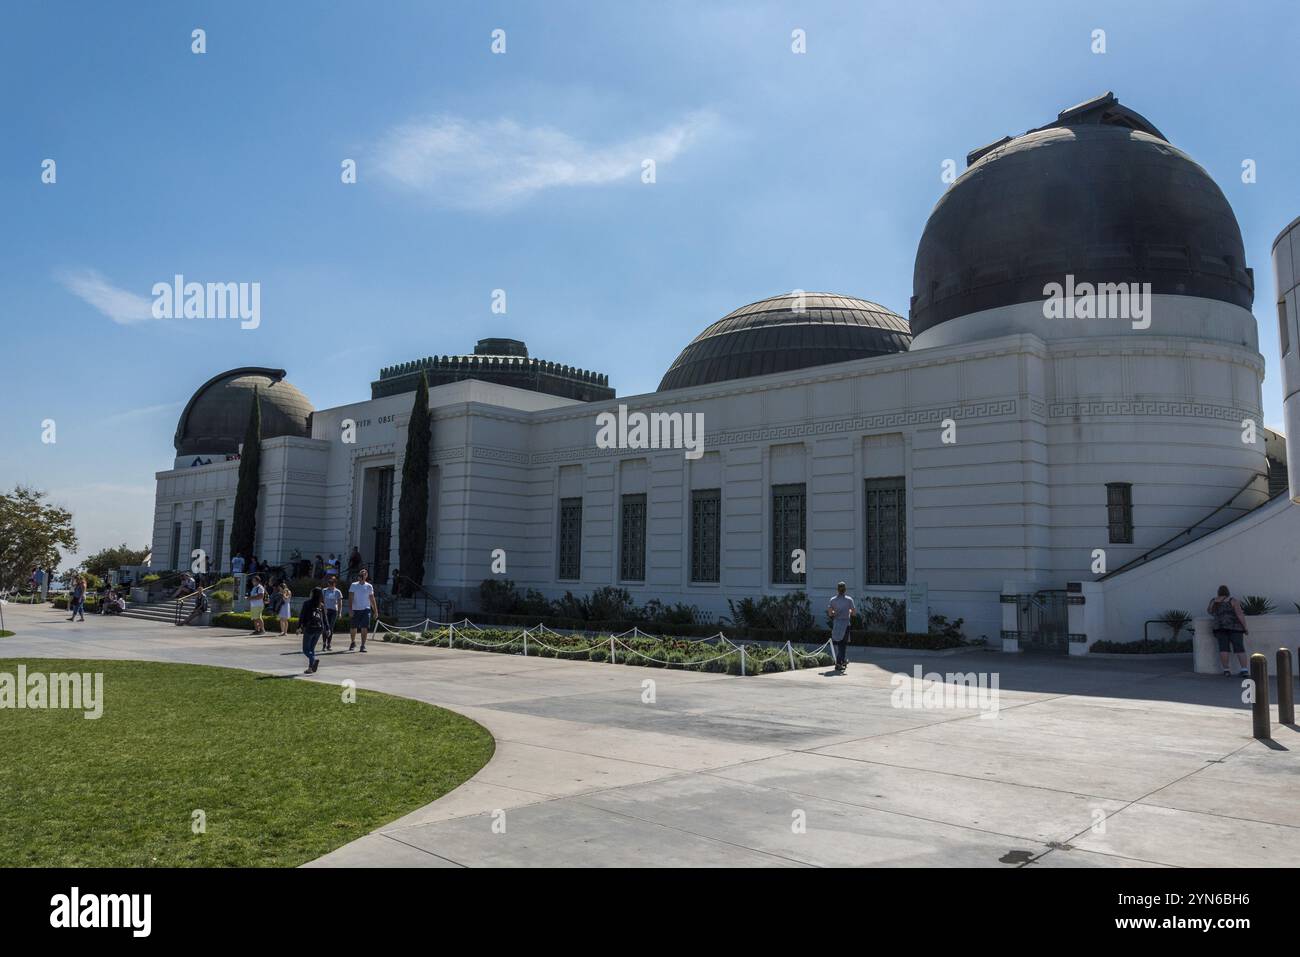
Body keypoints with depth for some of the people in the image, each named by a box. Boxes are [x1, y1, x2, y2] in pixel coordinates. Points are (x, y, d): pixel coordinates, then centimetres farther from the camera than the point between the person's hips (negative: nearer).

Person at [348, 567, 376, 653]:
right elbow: (350, 598, -2)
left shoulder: (369, 586, 7)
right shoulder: (353, 585, 4)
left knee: (364, 628, -11)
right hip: (355, 609, 0)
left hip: (366, 609, 0)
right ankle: (353, 643, 33)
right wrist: (350, 609, -13)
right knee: (354, 628, 9)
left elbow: (372, 599, 11)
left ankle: (363, 646, -8)